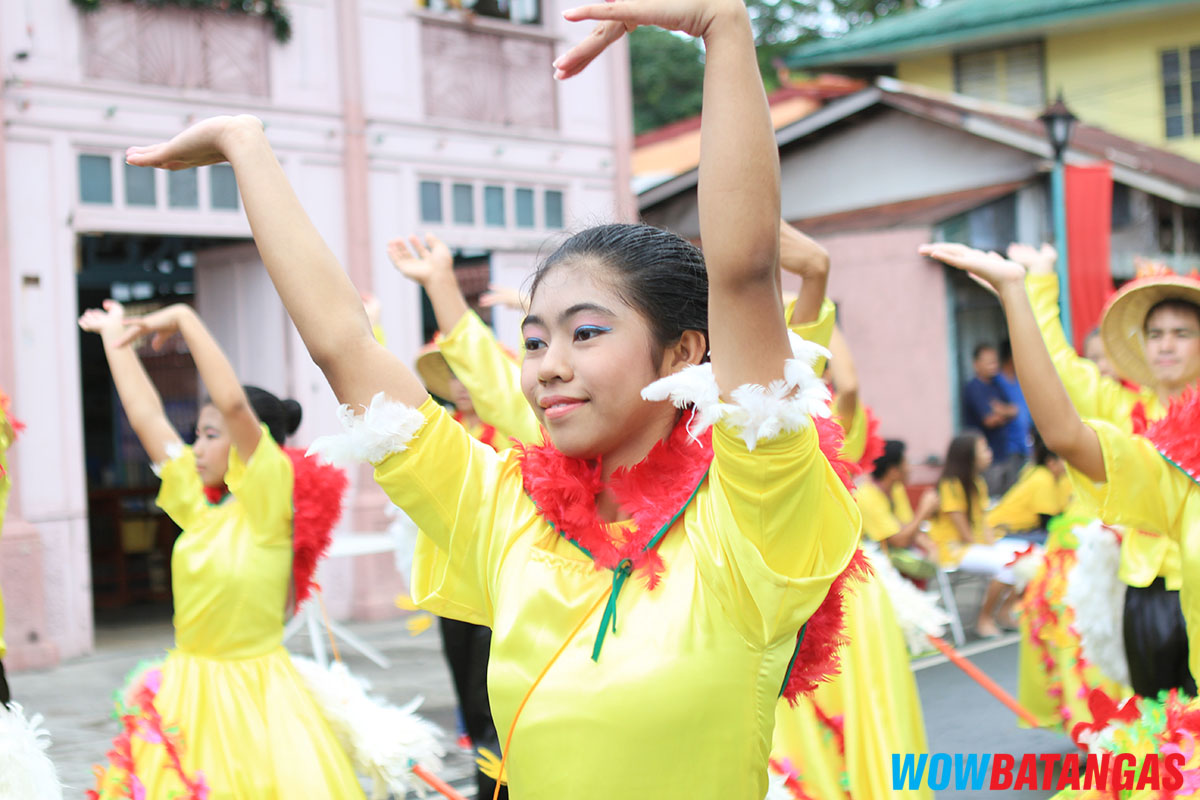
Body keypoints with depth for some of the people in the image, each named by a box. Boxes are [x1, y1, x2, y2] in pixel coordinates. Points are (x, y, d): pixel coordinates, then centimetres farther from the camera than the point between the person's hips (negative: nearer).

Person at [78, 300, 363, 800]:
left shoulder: (268, 501, -10)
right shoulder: (199, 503, 7)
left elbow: (232, 402, -21)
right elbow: (145, 415, 15)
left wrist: (184, 319, -15)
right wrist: (116, 338, 21)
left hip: (250, 697, -6)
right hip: (186, 695, 6)